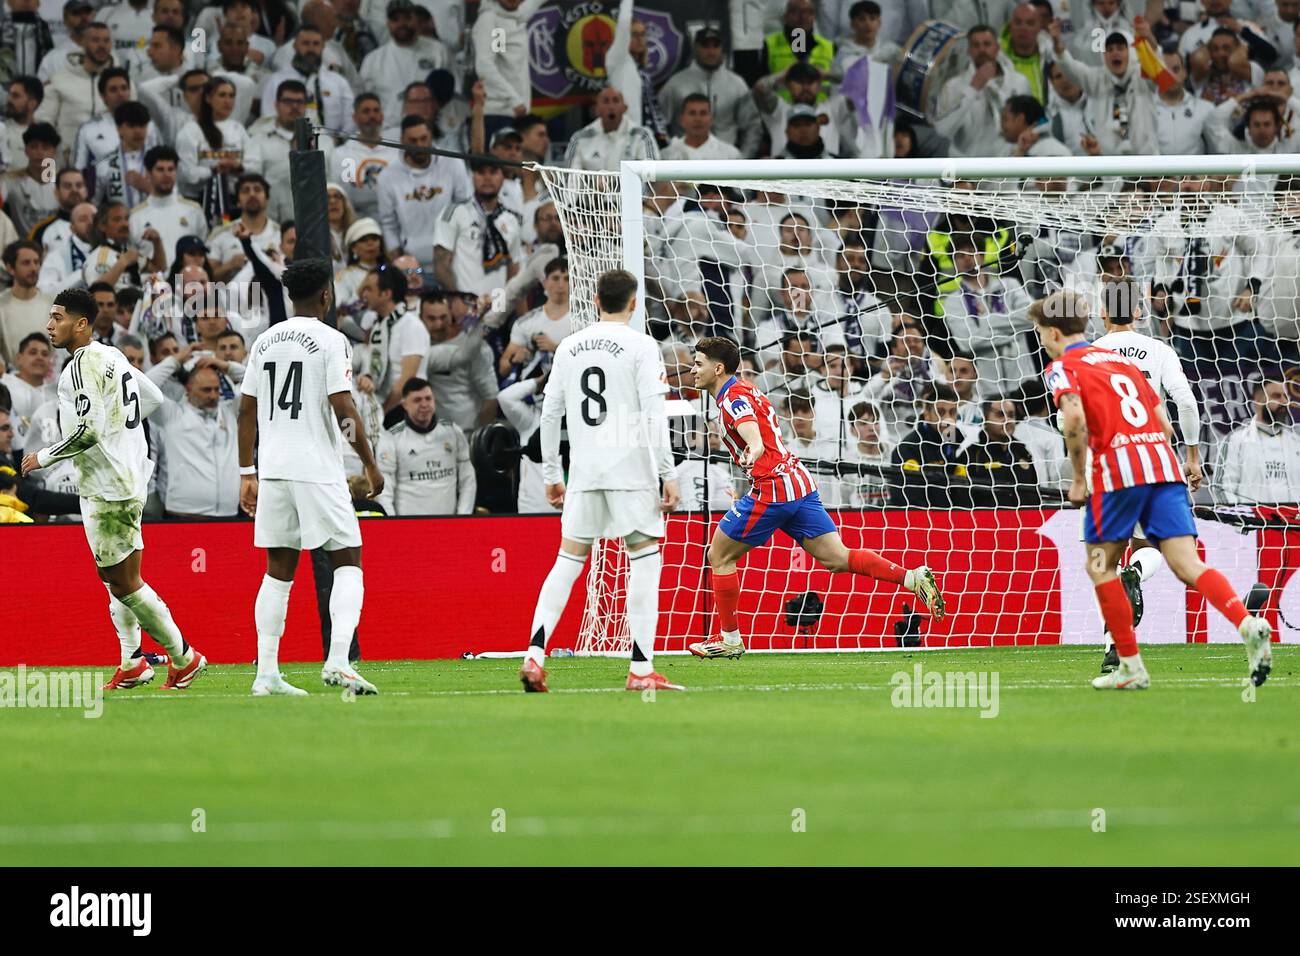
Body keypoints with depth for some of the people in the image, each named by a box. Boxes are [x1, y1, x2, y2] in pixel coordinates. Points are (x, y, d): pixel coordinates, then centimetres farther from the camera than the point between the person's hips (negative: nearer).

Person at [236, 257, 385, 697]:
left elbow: (247, 410, 12)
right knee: (347, 562, 0)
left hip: (273, 468, 6)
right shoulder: (330, 341, -7)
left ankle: (267, 672, 5)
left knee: (279, 570, 10)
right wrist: (370, 465, -2)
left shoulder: (265, 341, 11)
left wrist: (247, 473, 18)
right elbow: (344, 410, -12)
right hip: (318, 470, -6)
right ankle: (338, 661, -16)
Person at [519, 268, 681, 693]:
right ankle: (641, 670, -5)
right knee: (644, 559, 1)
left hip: (583, 471, 4)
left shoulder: (569, 347, 10)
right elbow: (654, 415, -10)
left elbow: (550, 413, 12)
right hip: (631, 469, -4)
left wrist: (551, 474, 20)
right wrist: (668, 474, -8)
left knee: (569, 560, 10)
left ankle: (534, 657, -2)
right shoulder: (641, 345, -4)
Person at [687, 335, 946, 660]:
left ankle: (729, 639, 9)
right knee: (837, 558, 2)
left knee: (719, 556, 4)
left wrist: (753, 455, -49)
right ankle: (913, 577, -12)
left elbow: (755, 439, -31)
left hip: (772, 487, -9)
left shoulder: (733, 398, -11)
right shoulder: (745, 392, 19)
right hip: (800, 485, 9)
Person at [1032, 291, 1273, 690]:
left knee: (1101, 567, 12)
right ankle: (1248, 624, -30)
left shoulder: (1062, 367, 5)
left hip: (1118, 467, -5)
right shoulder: (1124, 362, 26)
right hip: (1165, 466, 6)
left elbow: (1074, 418, -15)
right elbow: (1165, 425, 22)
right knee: (1188, 565, -4)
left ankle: (1131, 667, 10)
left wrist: (1078, 477, -5)